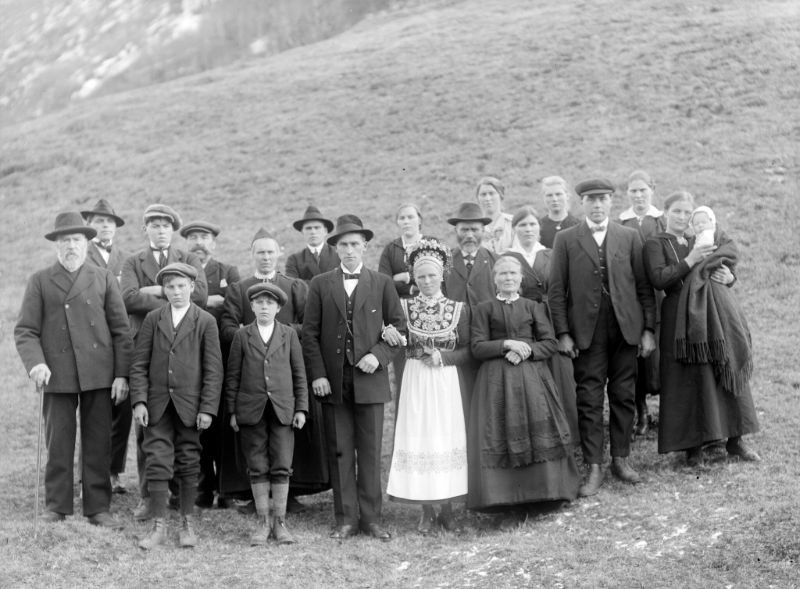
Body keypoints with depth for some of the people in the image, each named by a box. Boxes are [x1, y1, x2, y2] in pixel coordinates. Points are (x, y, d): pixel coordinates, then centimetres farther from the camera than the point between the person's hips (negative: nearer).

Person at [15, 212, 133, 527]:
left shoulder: (104, 279, 10)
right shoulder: (40, 282, 8)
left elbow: (120, 329, 7)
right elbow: (25, 330, 3)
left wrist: (121, 373, -1)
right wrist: (35, 363, -15)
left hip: (98, 374, 1)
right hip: (57, 376, 0)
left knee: (98, 445, 3)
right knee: (58, 445, 3)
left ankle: (98, 508, 11)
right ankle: (56, 507, 14)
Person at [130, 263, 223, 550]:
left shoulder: (205, 321, 1)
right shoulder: (152, 319, 7)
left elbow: (213, 369, -1)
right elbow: (139, 364, 5)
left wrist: (208, 408, -8)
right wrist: (139, 401, -5)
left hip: (189, 404, -1)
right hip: (157, 403, 1)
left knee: (189, 463, 6)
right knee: (157, 463, -1)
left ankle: (188, 523, 19)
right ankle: (159, 526, 6)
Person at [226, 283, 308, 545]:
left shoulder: (289, 335, 8)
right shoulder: (242, 336, 6)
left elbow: (299, 374, 8)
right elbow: (232, 375, 7)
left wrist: (301, 408, 2)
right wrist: (232, 411, 2)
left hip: (282, 410, 0)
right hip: (251, 411, 0)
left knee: (281, 468, 0)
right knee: (257, 469, 3)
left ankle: (279, 522, 10)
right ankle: (263, 522, 12)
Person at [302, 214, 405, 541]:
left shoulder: (382, 283, 7)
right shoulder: (320, 284, 6)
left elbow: (398, 326, 7)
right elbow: (310, 332, 4)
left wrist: (379, 355, -8)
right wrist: (317, 374, -5)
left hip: (369, 379, 0)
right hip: (333, 380, 0)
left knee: (370, 452, 2)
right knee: (339, 452, 3)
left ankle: (370, 517, 10)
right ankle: (346, 518, 10)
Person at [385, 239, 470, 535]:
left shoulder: (458, 309, 3)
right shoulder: (404, 307, 4)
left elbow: (467, 351, 3)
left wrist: (443, 357, -11)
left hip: (446, 381, 0)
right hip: (415, 380, 0)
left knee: (446, 437, 1)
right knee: (418, 439, -1)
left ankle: (447, 508, 12)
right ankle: (426, 512, 7)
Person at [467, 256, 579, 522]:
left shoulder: (534, 307, 14)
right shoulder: (484, 309, 9)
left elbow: (550, 344, 6)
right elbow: (477, 347, 0)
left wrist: (526, 350, -10)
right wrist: (507, 344, -11)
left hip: (532, 377, 1)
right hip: (496, 380, -1)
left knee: (538, 430, -7)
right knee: (502, 435, -7)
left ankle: (544, 493, -1)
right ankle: (505, 500, -5)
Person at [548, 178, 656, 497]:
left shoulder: (630, 237, 8)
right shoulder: (566, 240, 4)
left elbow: (644, 286, 8)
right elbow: (556, 290, 1)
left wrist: (648, 329, 2)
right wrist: (562, 333, -5)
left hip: (625, 328, 2)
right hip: (586, 332, -1)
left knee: (624, 396, 6)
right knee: (589, 400, -1)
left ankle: (621, 459, 18)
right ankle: (593, 468, 3)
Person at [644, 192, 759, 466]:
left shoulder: (699, 242, 20)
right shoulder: (656, 244, 4)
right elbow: (658, 279, -11)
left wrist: (728, 277, -2)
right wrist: (690, 261, -17)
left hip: (719, 314, 5)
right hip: (683, 317, -5)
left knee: (730, 373, 4)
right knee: (689, 379, -5)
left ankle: (734, 438, 13)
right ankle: (693, 445, 4)